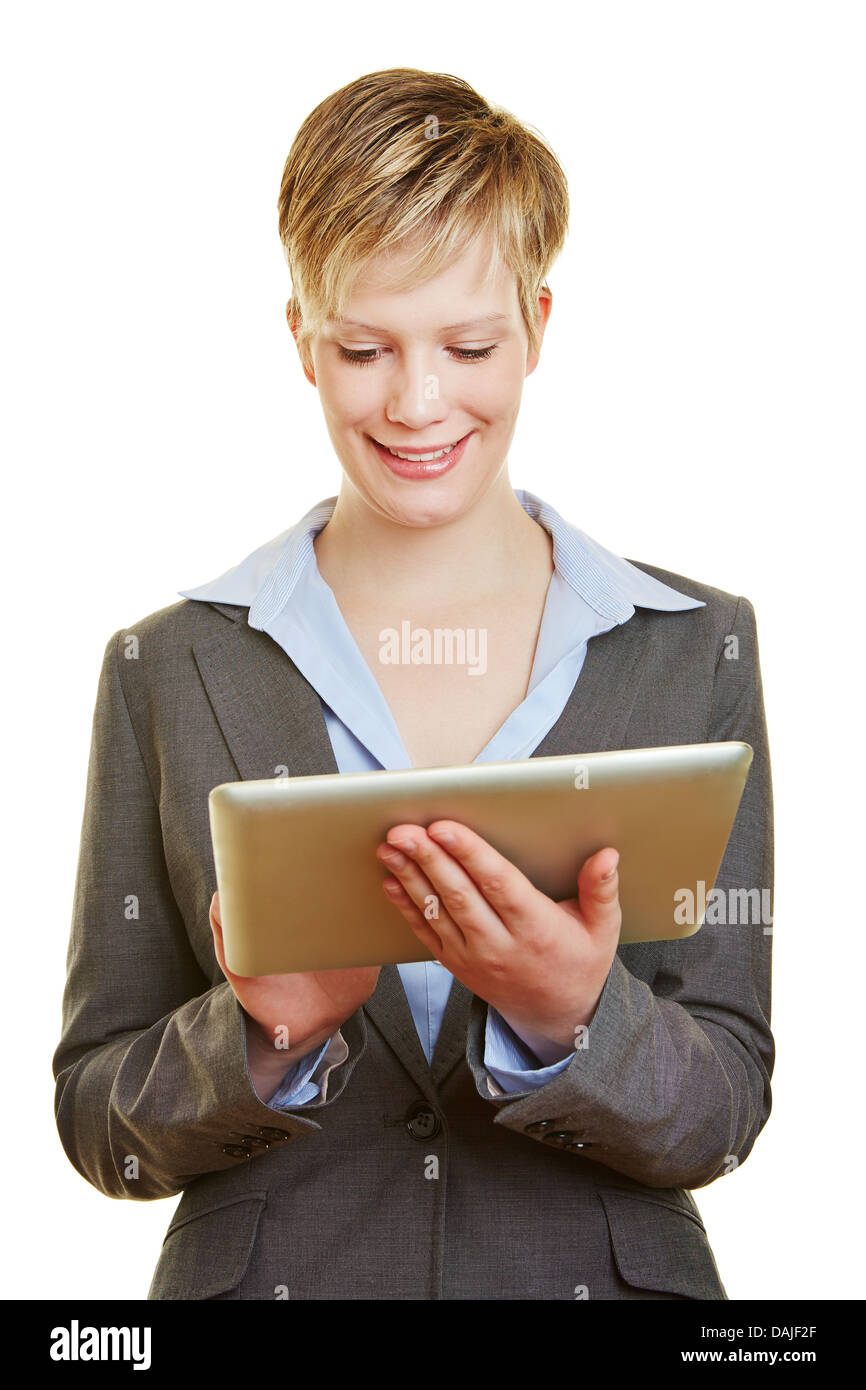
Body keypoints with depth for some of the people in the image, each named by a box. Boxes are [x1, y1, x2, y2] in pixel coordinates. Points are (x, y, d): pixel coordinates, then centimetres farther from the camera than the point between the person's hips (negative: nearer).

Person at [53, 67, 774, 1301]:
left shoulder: (696, 650, -4)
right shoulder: (170, 668, -3)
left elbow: (720, 1117, -6)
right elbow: (97, 1124, -2)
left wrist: (569, 1020, -23)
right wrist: (265, 1035, -20)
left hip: (602, 1271, 0)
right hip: (272, 1271, 1)